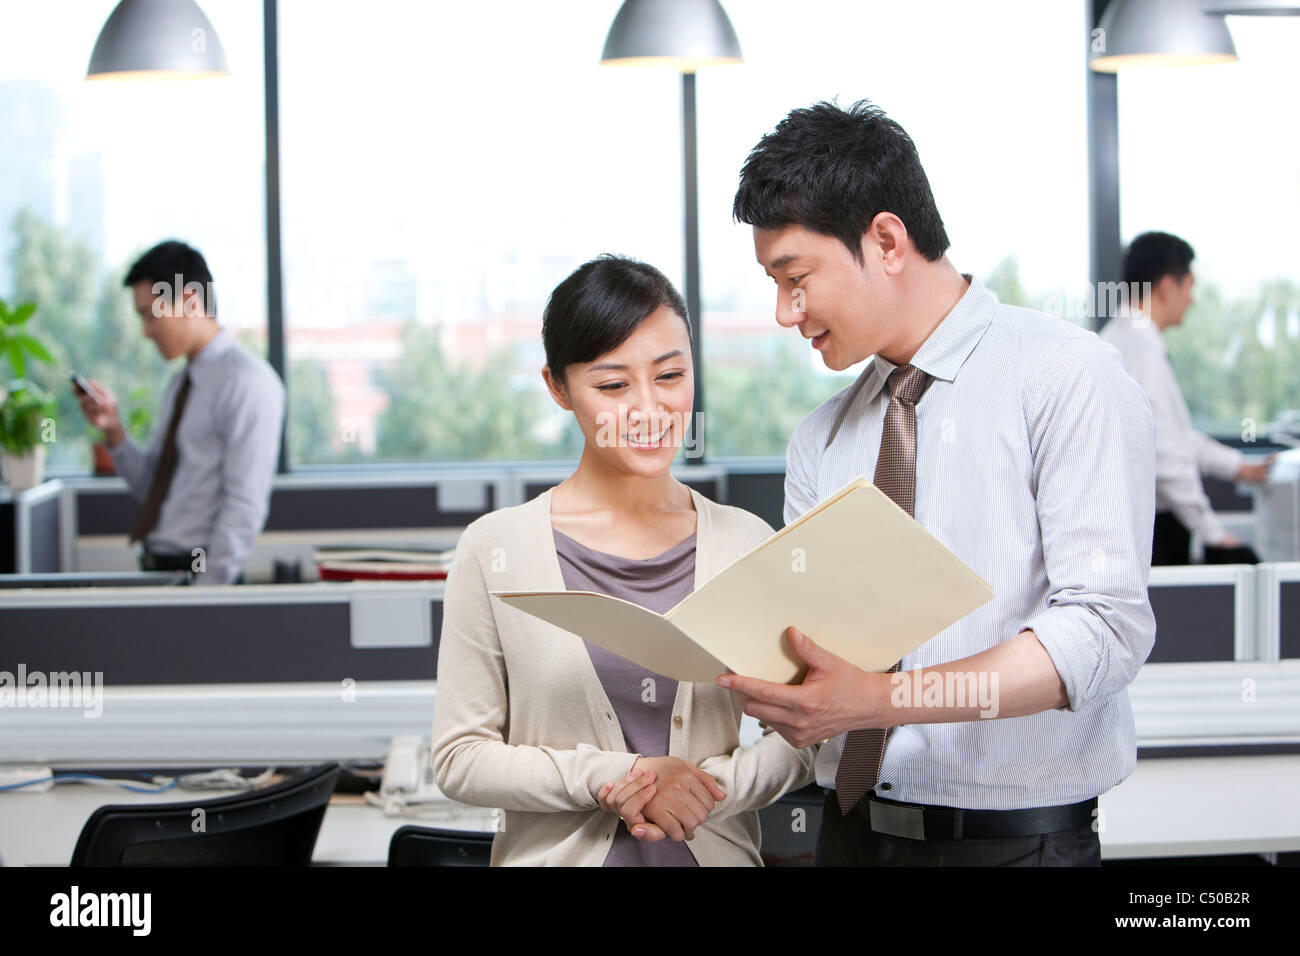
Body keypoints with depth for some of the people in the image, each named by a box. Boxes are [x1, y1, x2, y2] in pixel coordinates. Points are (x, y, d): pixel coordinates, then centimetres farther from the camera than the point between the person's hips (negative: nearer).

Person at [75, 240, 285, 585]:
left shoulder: (247, 382, -12)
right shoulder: (180, 385, 15)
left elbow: (244, 506, -16)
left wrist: (207, 591, -18)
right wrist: (114, 431, 5)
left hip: (204, 576, -7)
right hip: (154, 570, 7)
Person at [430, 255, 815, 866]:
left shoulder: (747, 543, -2)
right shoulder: (495, 550, -8)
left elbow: (798, 737, 1)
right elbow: (460, 758, -8)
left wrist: (714, 787, -16)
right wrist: (606, 777, -19)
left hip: (716, 851, 2)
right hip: (558, 852, -2)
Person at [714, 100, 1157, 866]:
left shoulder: (1067, 377, -8)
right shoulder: (822, 441, 10)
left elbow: (1106, 627, -18)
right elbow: (812, 651, 7)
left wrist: (880, 698, -27)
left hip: (1014, 838, -5)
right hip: (851, 830, 5)